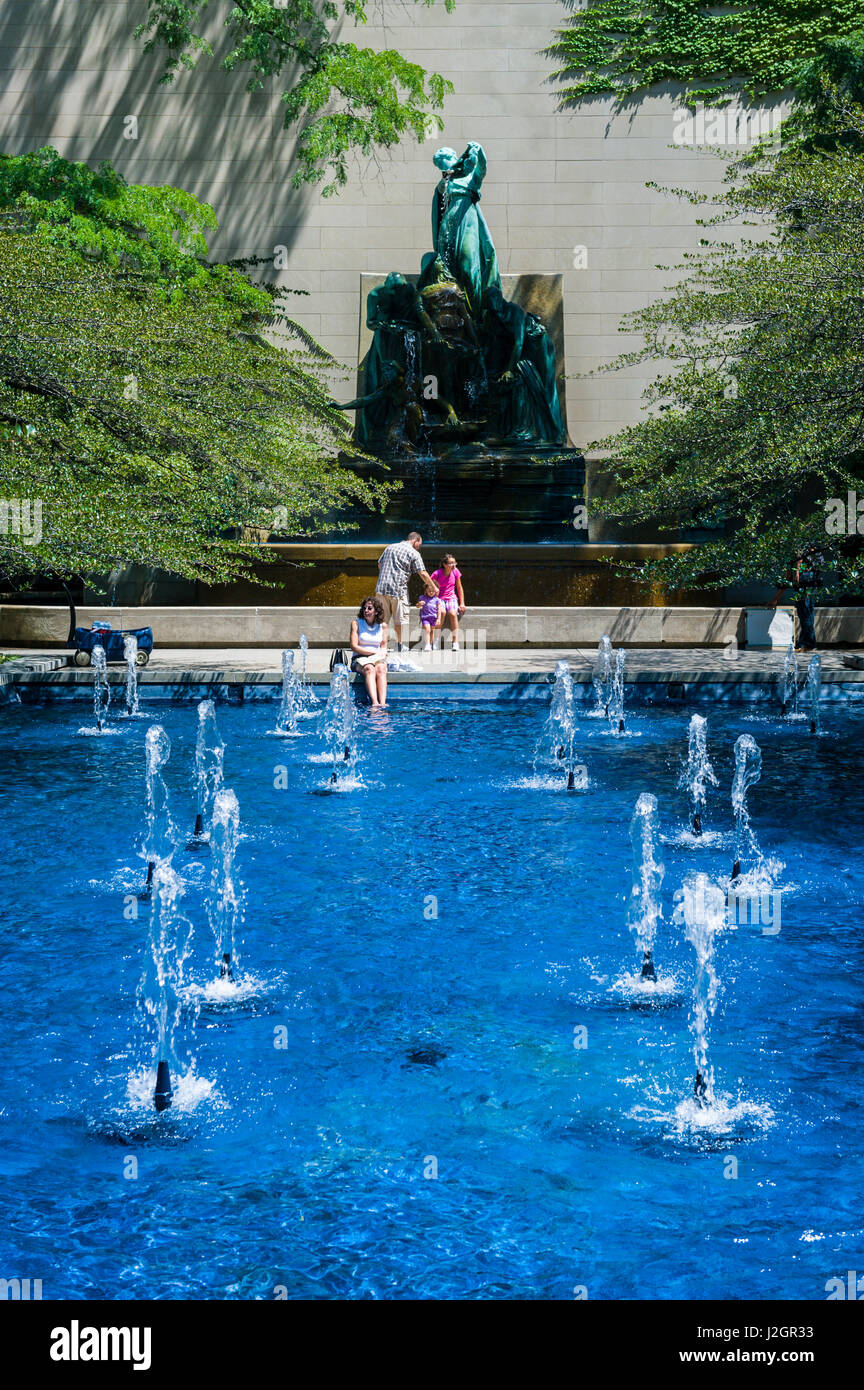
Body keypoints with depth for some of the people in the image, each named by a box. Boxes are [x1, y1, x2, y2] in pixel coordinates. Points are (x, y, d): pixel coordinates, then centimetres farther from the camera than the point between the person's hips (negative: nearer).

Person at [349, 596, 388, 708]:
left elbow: (384, 648, 13)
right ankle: (374, 703, -57)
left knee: (381, 669, -34)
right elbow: (354, 646, -4)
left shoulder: (382, 625, 13)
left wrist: (382, 653, -13)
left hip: (378, 658, 2)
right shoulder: (356, 623, 4)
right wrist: (375, 652, -9)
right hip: (360, 658, -2)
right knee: (370, 669, -37)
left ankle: (383, 703, -53)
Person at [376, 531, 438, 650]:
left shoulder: (390, 547, 16)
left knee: (382, 618, 8)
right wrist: (433, 587, 7)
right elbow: (423, 574, -4)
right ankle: (400, 645, 7)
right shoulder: (413, 553, -1)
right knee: (400, 620, 4)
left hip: (382, 587, 5)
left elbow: (379, 565, 22)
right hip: (398, 589, -5)